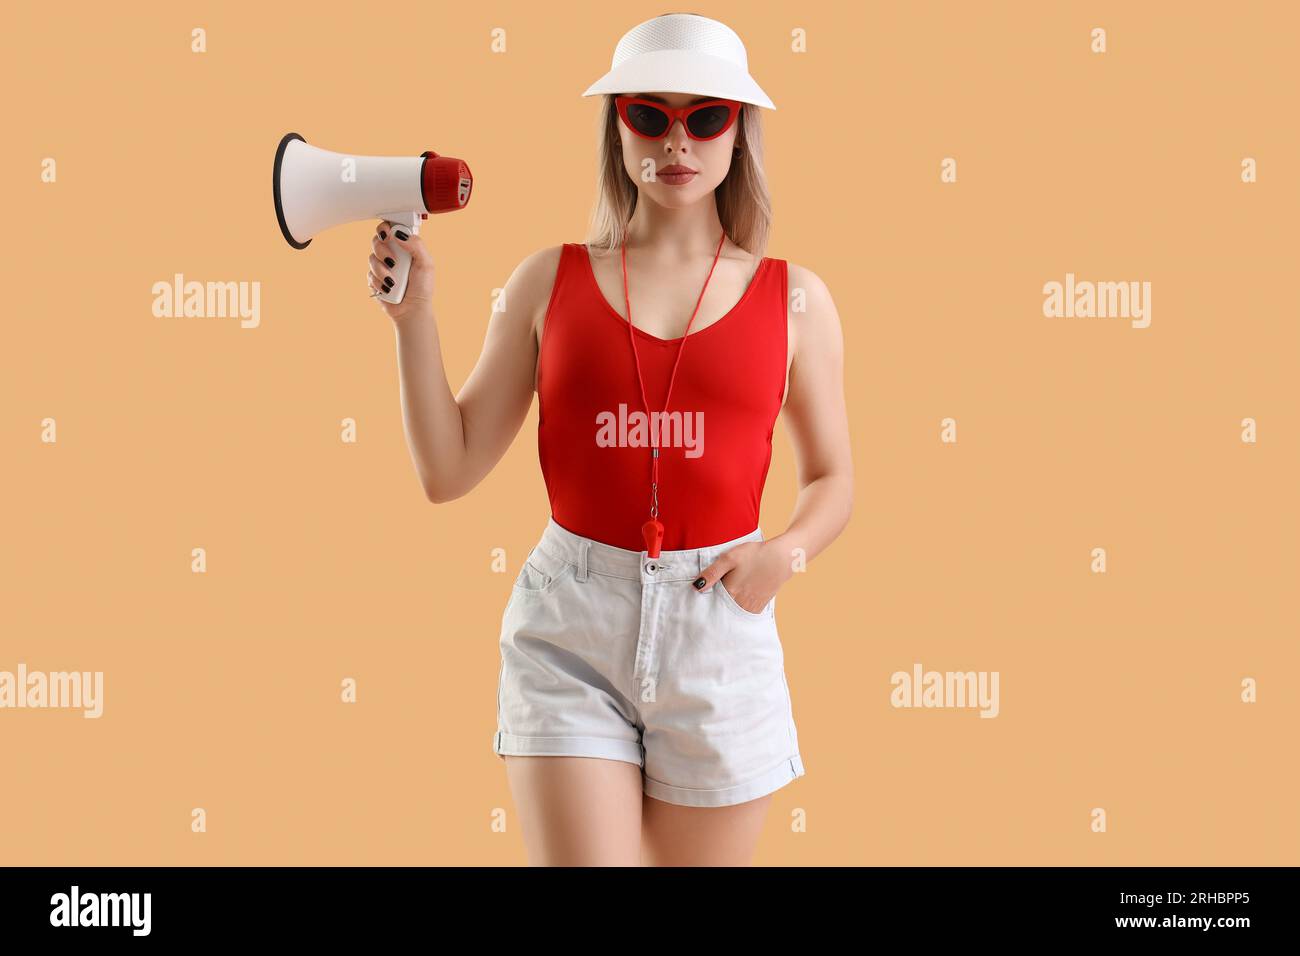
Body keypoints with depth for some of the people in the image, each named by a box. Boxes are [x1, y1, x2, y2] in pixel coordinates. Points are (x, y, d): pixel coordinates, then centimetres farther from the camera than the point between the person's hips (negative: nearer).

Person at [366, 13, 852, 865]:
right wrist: (414, 314, -5)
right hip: (569, 630, -1)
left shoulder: (794, 299, 5)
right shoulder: (552, 281, 5)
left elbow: (832, 480, 13)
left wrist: (787, 551, -7)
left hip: (718, 628, 1)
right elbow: (449, 471, 4)